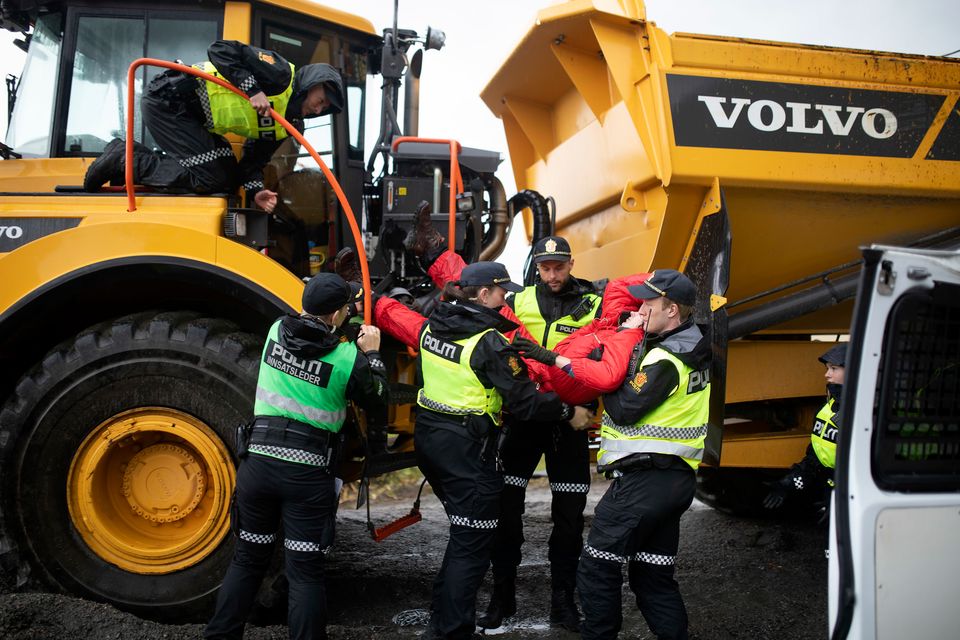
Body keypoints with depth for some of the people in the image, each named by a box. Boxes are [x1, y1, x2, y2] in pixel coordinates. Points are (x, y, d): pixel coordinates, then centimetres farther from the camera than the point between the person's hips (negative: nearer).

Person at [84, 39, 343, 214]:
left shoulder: (282, 126, 11)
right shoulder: (281, 74, -13)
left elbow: (253, 161, 7)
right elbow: (221, 49, -20)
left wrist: (256, 189, -13)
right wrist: (252, 89, -30)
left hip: (192, 118, 10)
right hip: (167, 98, -10)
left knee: (228, 176, 8)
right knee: (208, 178, -18)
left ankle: (129, 154, 12)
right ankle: (121, 160, -5)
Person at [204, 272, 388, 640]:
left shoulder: (276, 331, 2)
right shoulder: (348, 358, -10)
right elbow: (377, 403, 5)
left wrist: (338, 297, 29)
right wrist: (371, 354, 13)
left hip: (258, 462, 4)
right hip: (309, 473, -4)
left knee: (248, 559, 19)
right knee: (305, 572, 3)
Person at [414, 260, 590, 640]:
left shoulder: (433, 326, 6)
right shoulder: (489, 341, -17)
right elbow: (522, 399, -17)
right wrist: (568, 413, -6)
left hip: (427, 434, 9)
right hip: (466, 447, -8)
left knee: (465, 531, 24)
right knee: (474, 541, 3)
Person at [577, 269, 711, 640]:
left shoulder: (664, 360, -19)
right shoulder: (693, 348, 10)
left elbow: (625, 410, -17)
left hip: (644, 480, -10)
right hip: (677, 480, 10)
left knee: (598, 568, 1)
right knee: (654, 574, 17)